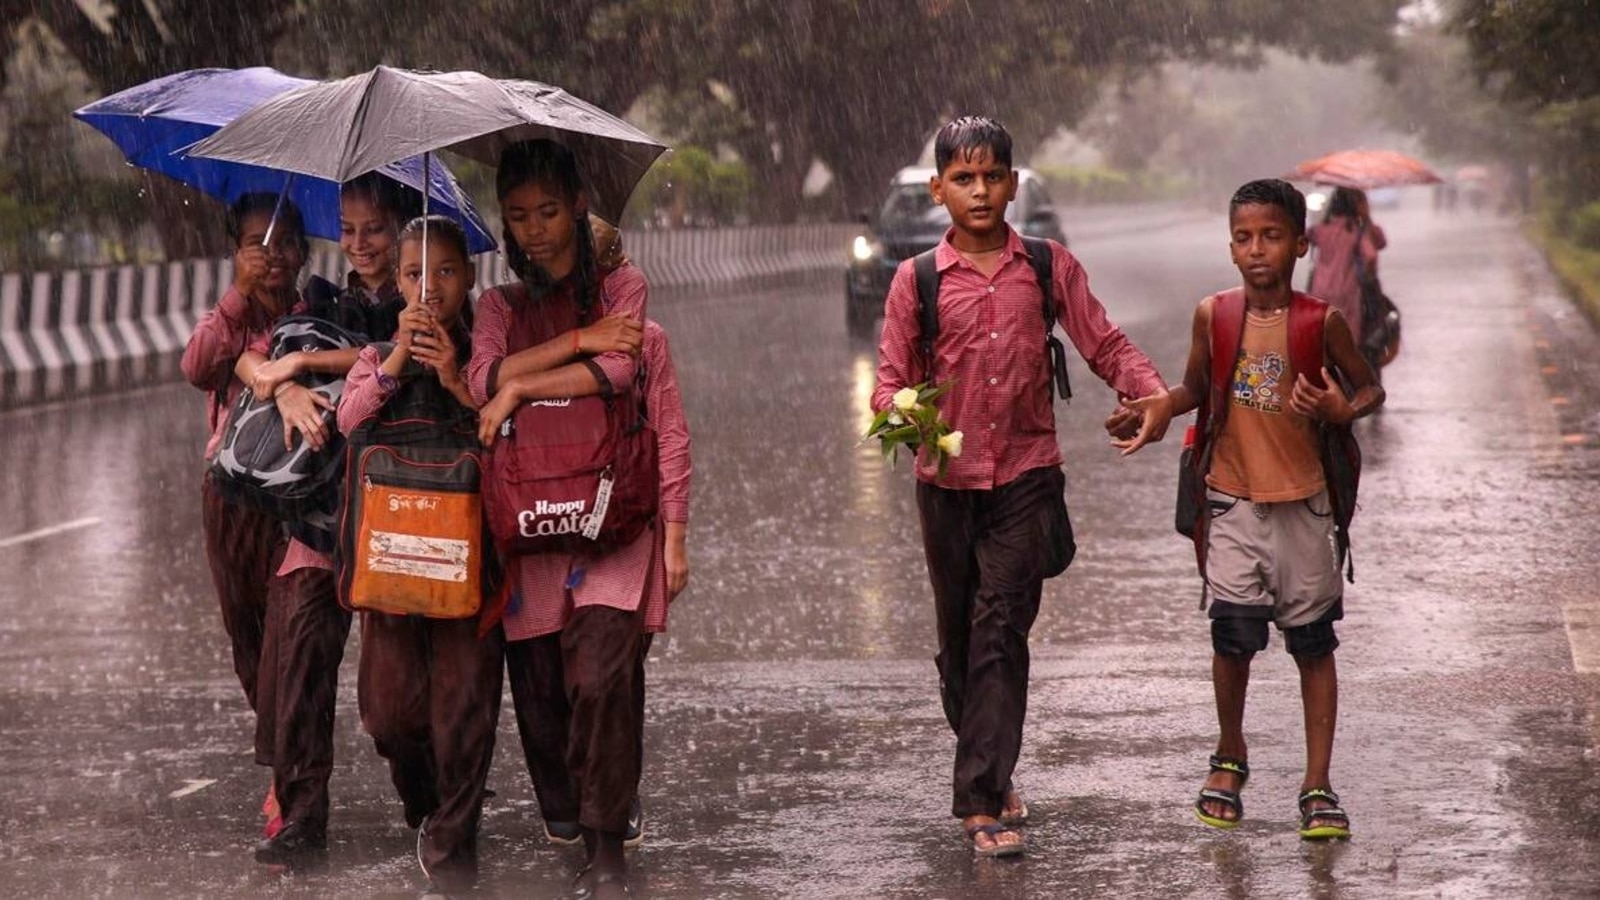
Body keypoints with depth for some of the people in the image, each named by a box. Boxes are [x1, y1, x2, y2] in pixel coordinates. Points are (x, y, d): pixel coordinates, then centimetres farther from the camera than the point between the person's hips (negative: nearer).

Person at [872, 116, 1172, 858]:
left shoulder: (1049, 268, 3)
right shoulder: (916, 280, 2)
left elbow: (1104, 345, 5)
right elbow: (891, 378, 0)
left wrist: (1153, 395, -14)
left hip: (1026, 477, -1)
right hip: (947, 481, 2)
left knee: (1001, 631, -12)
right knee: (960, 638, 10)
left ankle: (982, 799, -14)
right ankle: (991, 777, 29)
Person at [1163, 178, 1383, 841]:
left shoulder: (1321, 322, -6)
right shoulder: (1213, 315, 0)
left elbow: (1370, 389, 5)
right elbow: (1195, 389, 14)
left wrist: (1342, 411, -17)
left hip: (1302, 501, -1)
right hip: (1233, 499, 1)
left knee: (1313, 641, 4)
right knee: (1232, 634, -3)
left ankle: (1317, 785, 12)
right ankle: (1230, 759, 23)